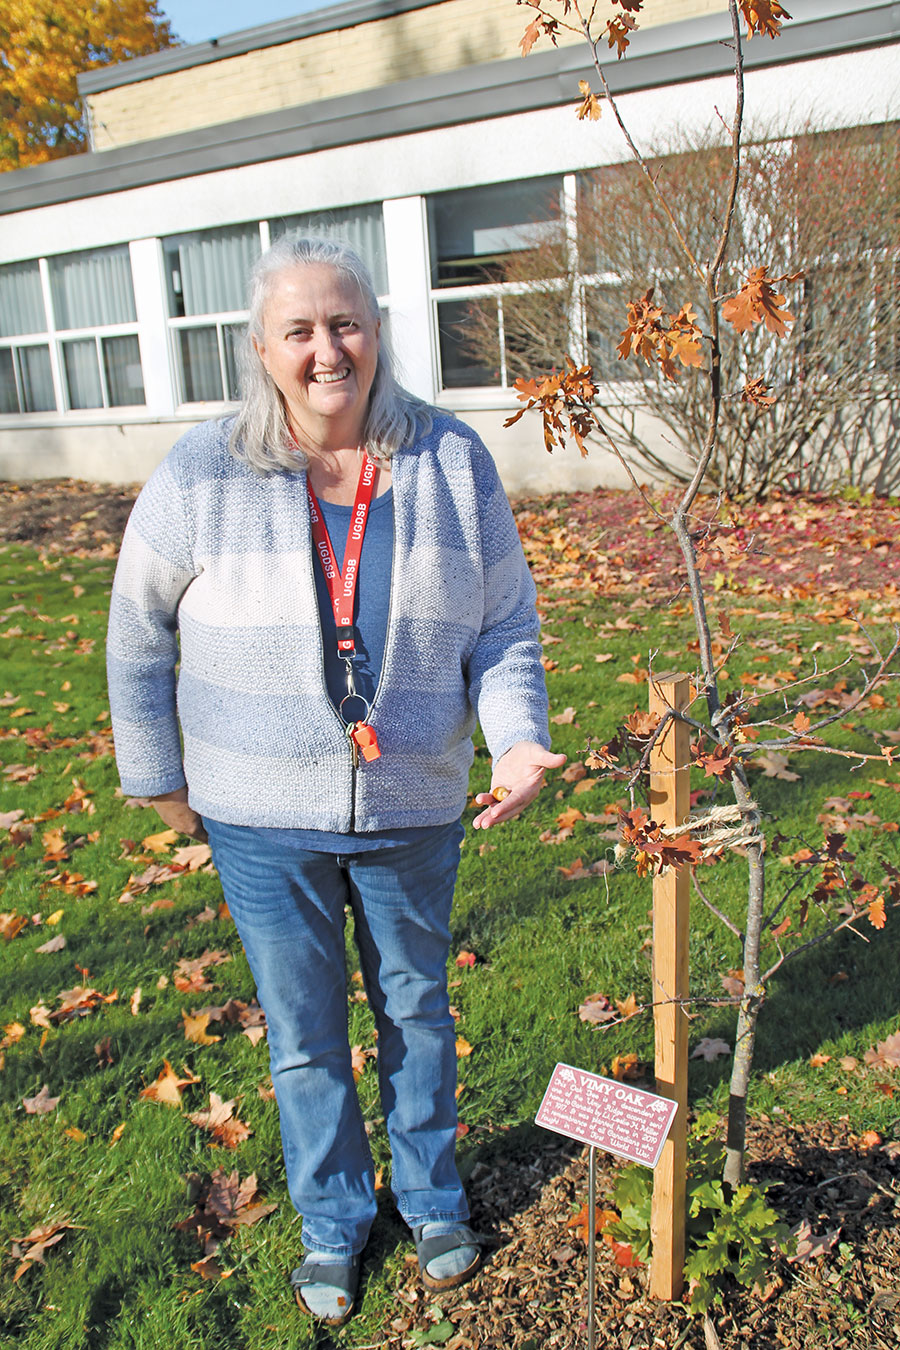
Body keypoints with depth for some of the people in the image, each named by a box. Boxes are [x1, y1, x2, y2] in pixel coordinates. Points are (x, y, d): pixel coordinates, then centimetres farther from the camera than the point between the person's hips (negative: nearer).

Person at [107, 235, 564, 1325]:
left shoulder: (452, 461, -8)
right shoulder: (201, 477, -11)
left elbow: (505, 625, 0)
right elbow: (139, 637, 1)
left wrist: (517, 739, -15)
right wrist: (158, 778, 4)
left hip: (415, 810, 1)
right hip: (263, 821, -1)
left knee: (417, 1010, 21)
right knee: (302, 1033, 16)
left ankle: (431, 1198, 48)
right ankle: (332, 1221, 43)